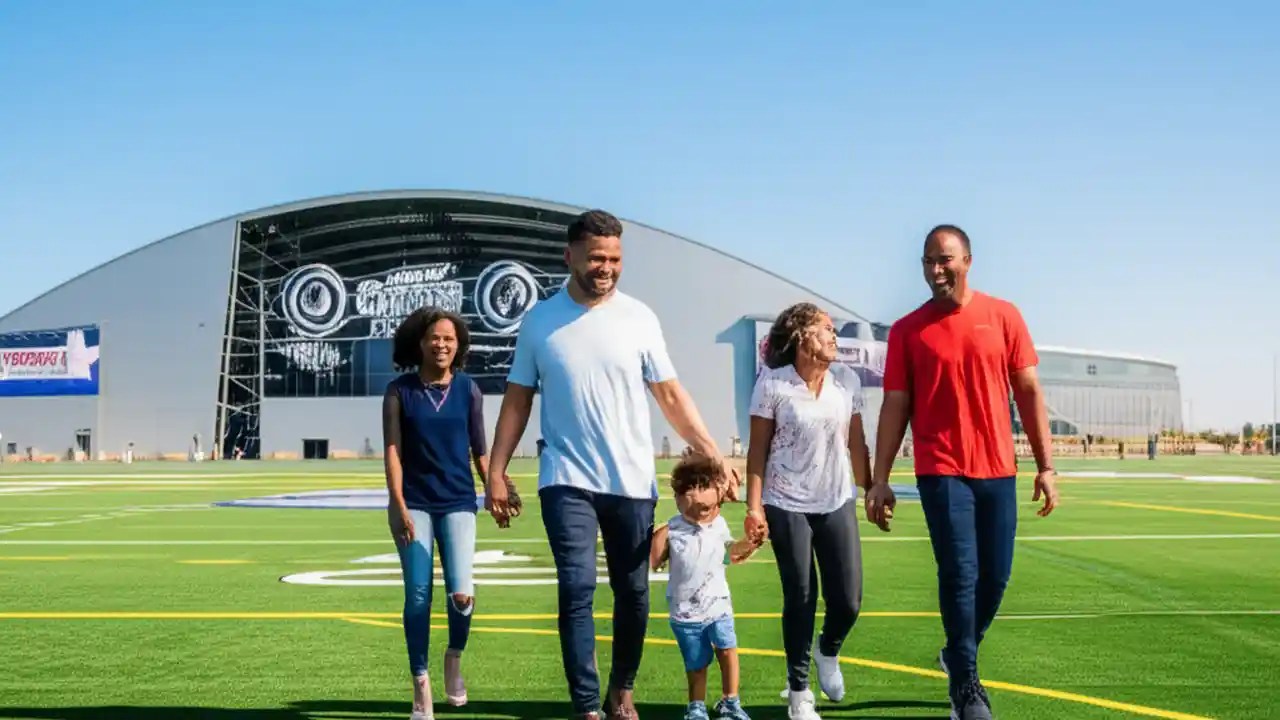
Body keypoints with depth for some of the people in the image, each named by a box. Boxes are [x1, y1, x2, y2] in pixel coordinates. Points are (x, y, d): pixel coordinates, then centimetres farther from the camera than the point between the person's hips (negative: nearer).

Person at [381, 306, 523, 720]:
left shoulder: (468, 389, 4)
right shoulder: (400, 391, 0)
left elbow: (479, 450, 8)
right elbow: (392, 451, -3)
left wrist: (497, 488, -3)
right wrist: (398, 506, -11)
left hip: (458, 503, 1)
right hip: (415, 504, 0)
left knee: (462, 594, -13)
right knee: (418, 596, -1)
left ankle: (455, 658, 18)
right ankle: (421, 685, 14)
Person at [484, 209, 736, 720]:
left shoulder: (639, 318, 0)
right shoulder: (539, 321, 1)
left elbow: (671, 396, 1)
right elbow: (517, 401, 5)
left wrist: (714, 455, -7)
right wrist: (496, 473, -1)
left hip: (632, 482, 1)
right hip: (566, 480, -1)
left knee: (633, 592, 10)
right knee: (577, 590, -8)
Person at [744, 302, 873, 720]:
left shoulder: (847, 380, 2)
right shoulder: (772, 383, -9)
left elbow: (856, 443, 9)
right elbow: (758, 449, -6)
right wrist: (754, 507, -10)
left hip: (838, 504, 4)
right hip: (788, 507, -3)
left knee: (848, 600, 2)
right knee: (800, 599, 2)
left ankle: (828, 652, 36)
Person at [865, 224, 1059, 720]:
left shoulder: (1003, 316, 4)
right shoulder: (907, 331, 1)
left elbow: (1029, 392, 5)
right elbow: (895, 407, 2)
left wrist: (1046, 465, 1)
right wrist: (880, 479, -2)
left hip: (998, 470, 2)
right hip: (941, 472, -2)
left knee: (996, 576, 8)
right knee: (960, 575, -7)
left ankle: (959, 655, 33)